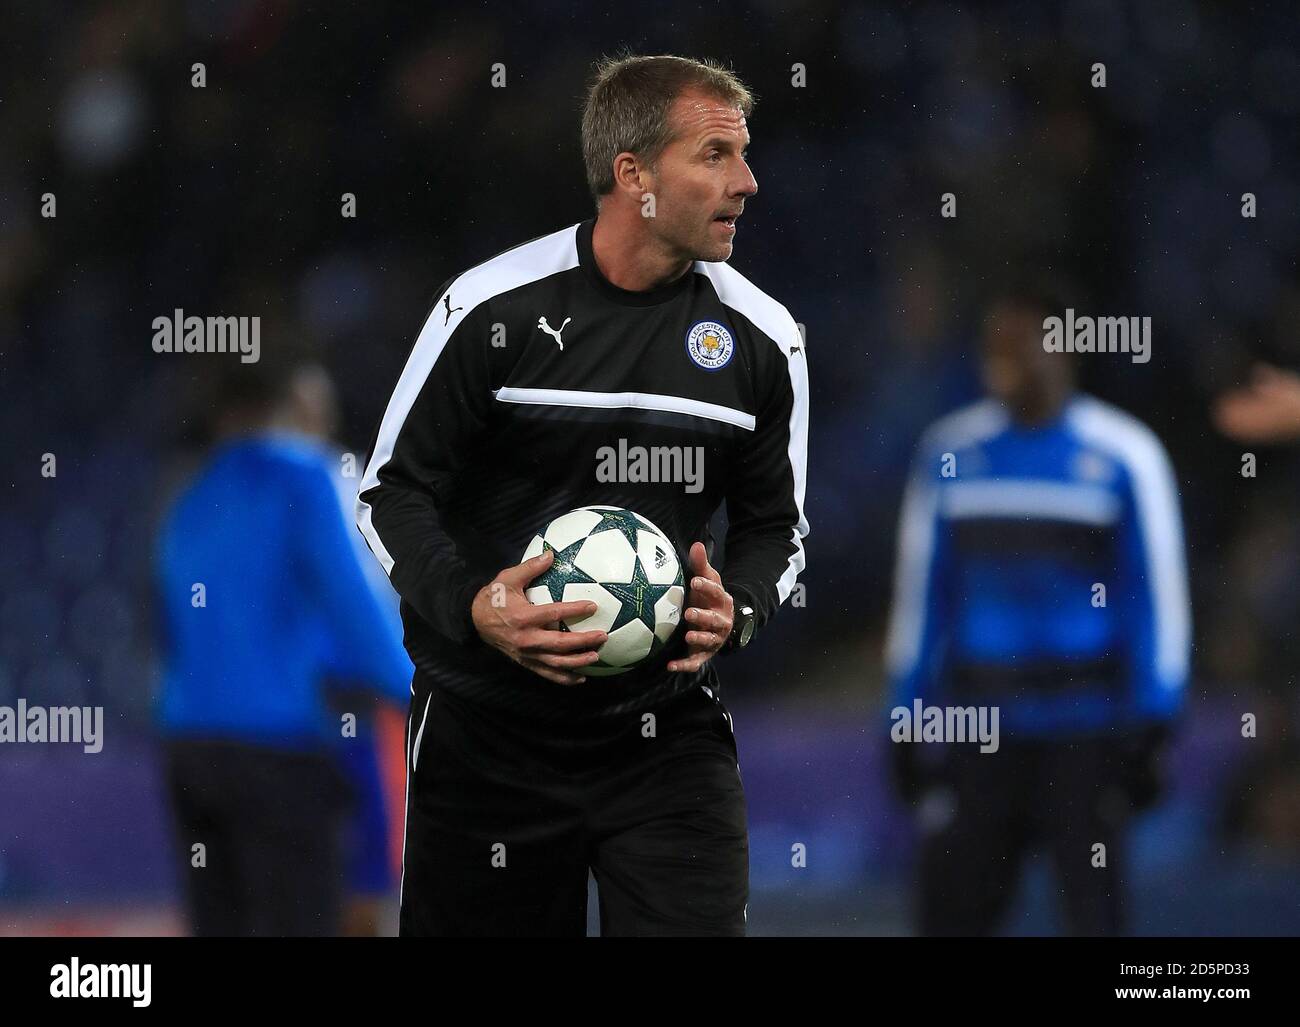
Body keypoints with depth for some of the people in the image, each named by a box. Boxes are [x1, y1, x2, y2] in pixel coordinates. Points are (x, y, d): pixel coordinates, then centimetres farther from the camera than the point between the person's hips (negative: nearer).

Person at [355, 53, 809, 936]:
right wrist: (471, 606, -20)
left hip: (668, 725, 2)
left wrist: (736, 610, -10)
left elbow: (777, 524, 12)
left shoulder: (762, 337, 1)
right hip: (487, 724, -2)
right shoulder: (491, 308, -8)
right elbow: (392, 490, -2)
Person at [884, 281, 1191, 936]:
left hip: (1085, 734, -3)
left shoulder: (1123, 457, -4)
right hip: (977, 733, 3)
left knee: (1093, 913, -2)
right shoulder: (949, 453, 7)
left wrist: (1151, 728, -8)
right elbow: (921, 591, 13)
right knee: (950, 911, 1)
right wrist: (907, 721, 11)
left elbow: (1158, 593, -3)